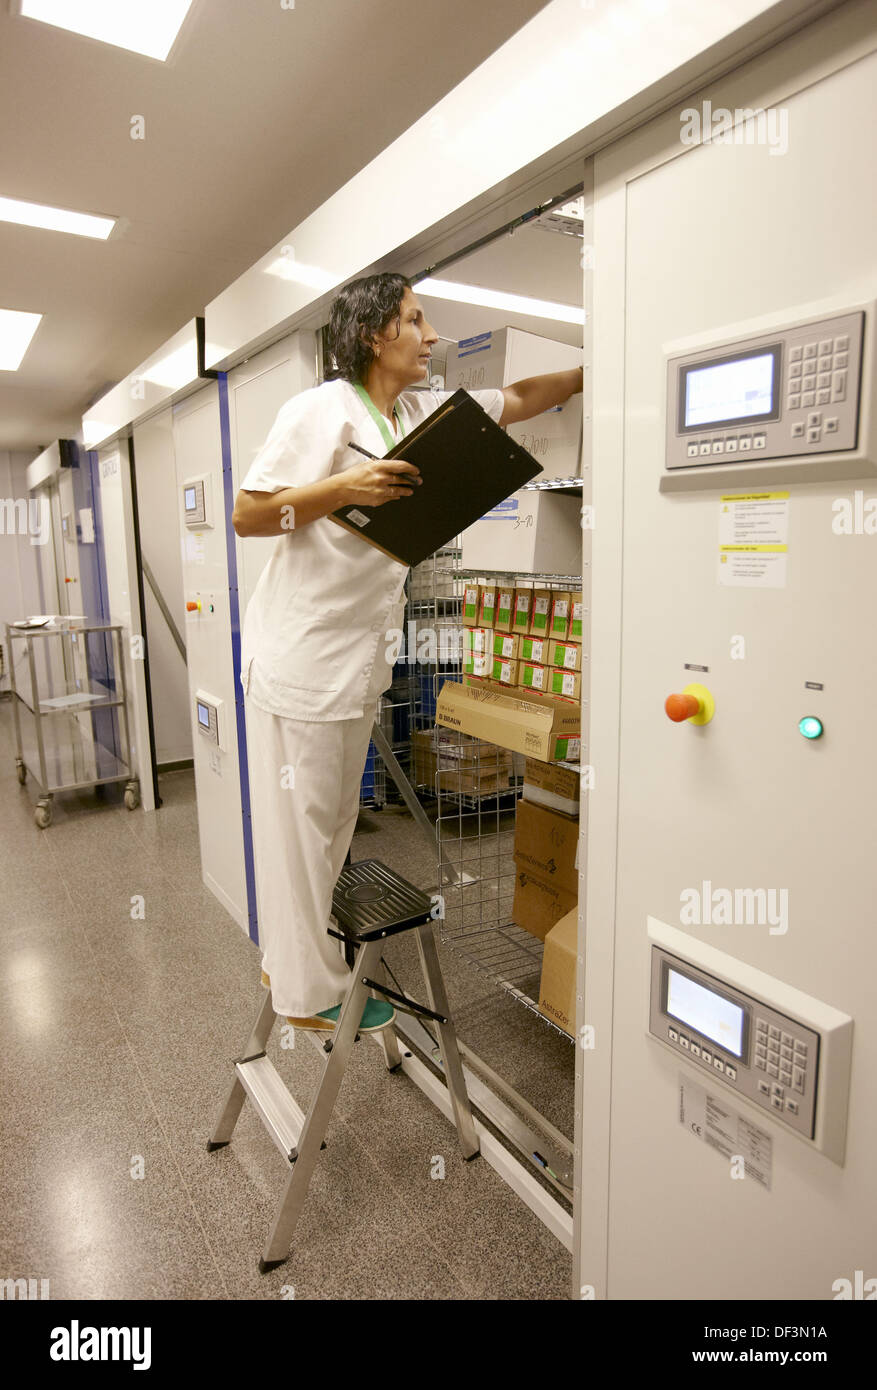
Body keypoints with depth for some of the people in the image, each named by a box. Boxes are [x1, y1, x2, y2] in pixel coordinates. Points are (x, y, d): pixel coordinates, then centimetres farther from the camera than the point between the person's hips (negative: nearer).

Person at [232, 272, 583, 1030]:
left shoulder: (422, 411, 13)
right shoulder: (320, 410, -9)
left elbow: (518, 399, 22)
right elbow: (247, 515, -11)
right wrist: (346, 488, -22)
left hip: (359, 652, 8)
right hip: (302, 652, -8)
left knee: (334, 819, 16)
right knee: (301, 822, 1)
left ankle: (287, 960, 34)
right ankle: (311, 993, 18)